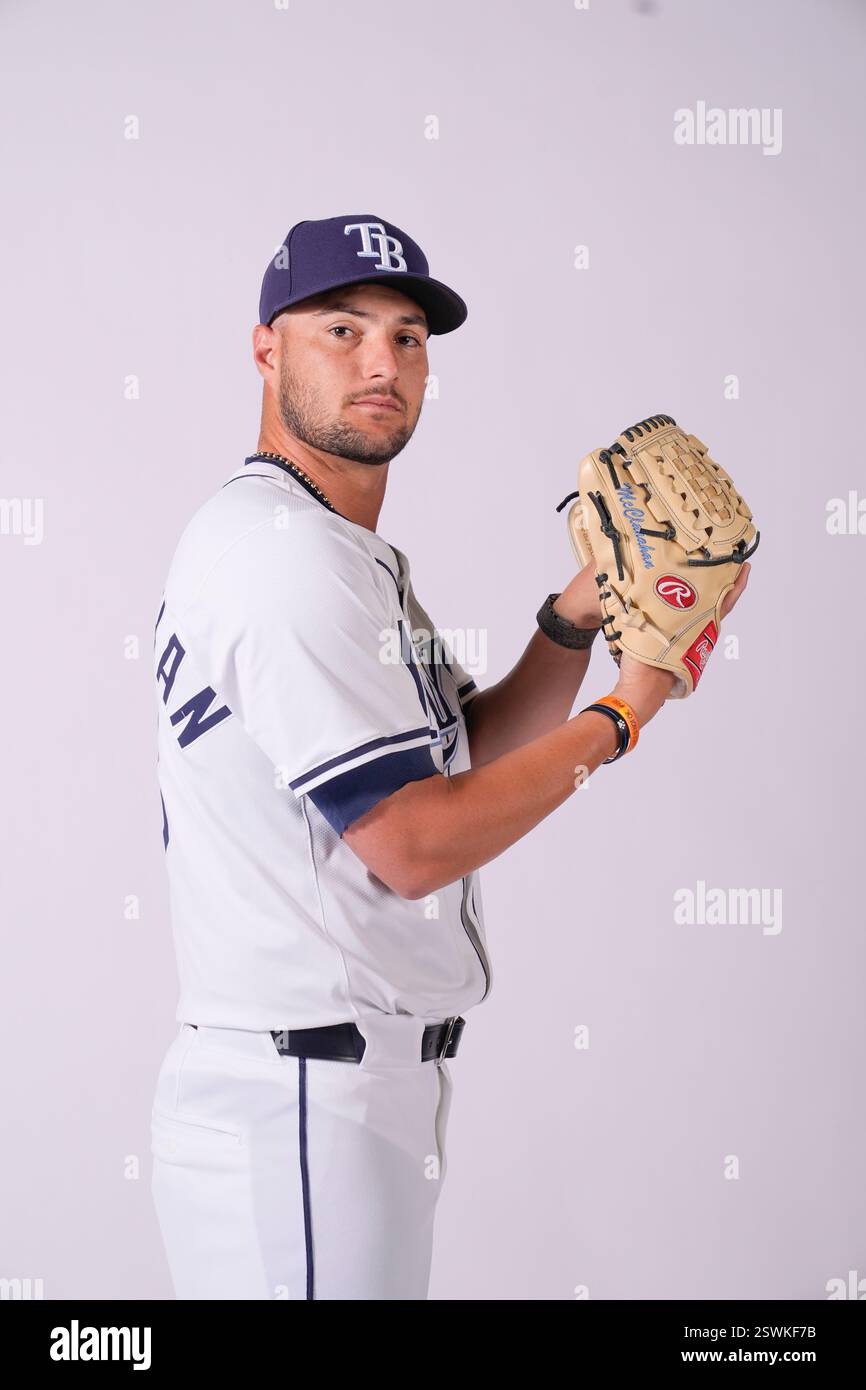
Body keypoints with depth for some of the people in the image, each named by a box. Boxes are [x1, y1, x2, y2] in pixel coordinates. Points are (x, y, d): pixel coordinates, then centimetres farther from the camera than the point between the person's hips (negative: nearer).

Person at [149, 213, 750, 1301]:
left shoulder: (350, 556, 17)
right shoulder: (284, 550, -16)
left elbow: (467, 756, 16)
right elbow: (419, 843, -19)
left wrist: (578, 619, 2)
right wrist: (621, 716, -8)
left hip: (368, 1088, 10)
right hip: (300, 1106, -10)